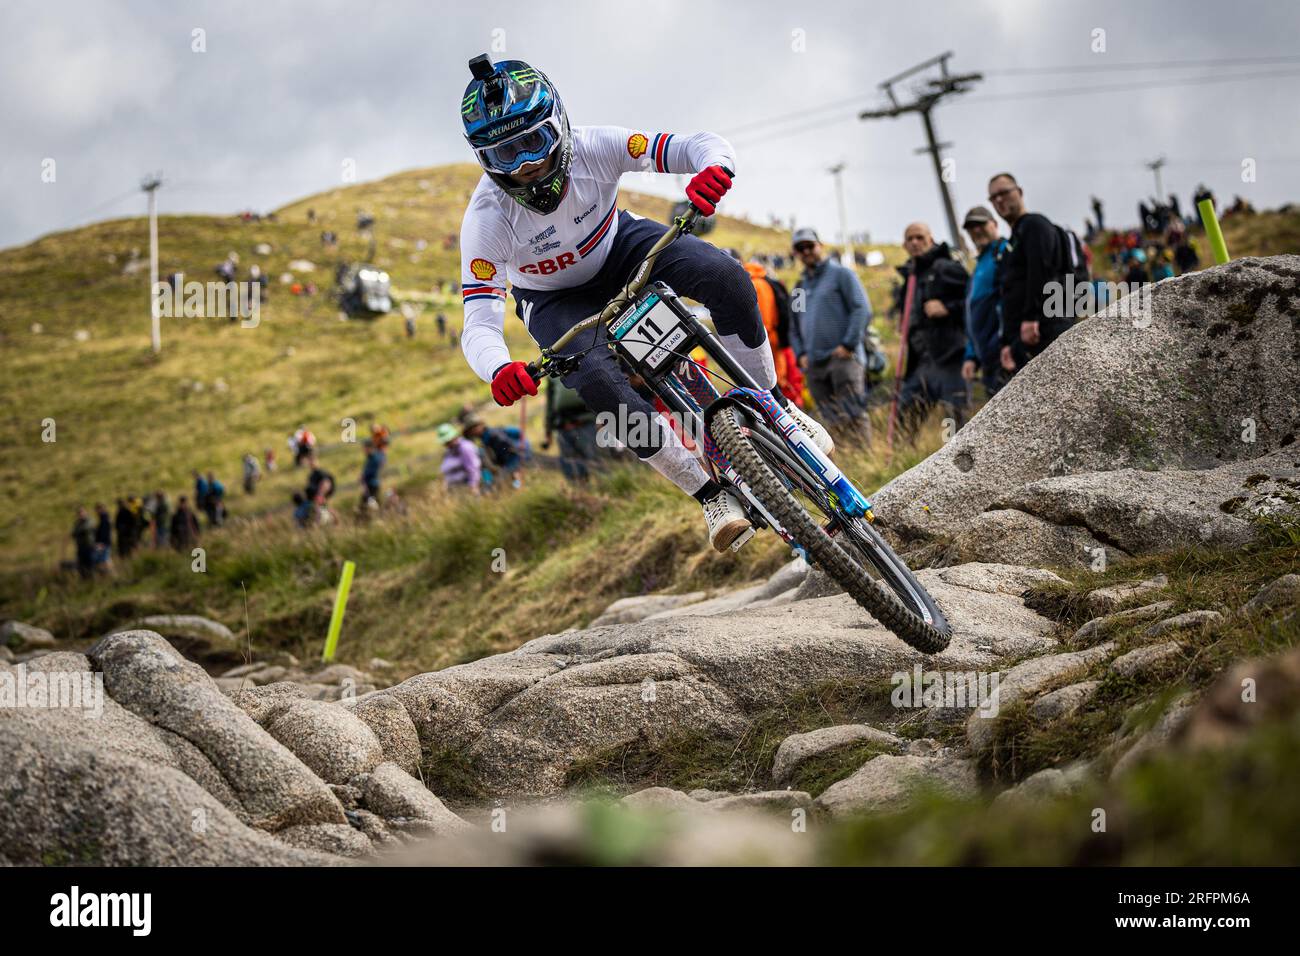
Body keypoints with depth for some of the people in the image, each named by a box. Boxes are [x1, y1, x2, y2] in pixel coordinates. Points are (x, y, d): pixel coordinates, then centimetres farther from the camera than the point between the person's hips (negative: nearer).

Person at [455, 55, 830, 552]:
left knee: (725, 276, -27)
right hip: (558, 301, -1)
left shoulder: (593, 148, -30)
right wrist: (500, 371, -59)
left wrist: (712, 169, -59)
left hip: (619, 247, 2)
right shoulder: (487, 220, -33)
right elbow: (478, 324, -35)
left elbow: (705, 145, -33)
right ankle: (711, 496, -15)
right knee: (600, 383, -31)